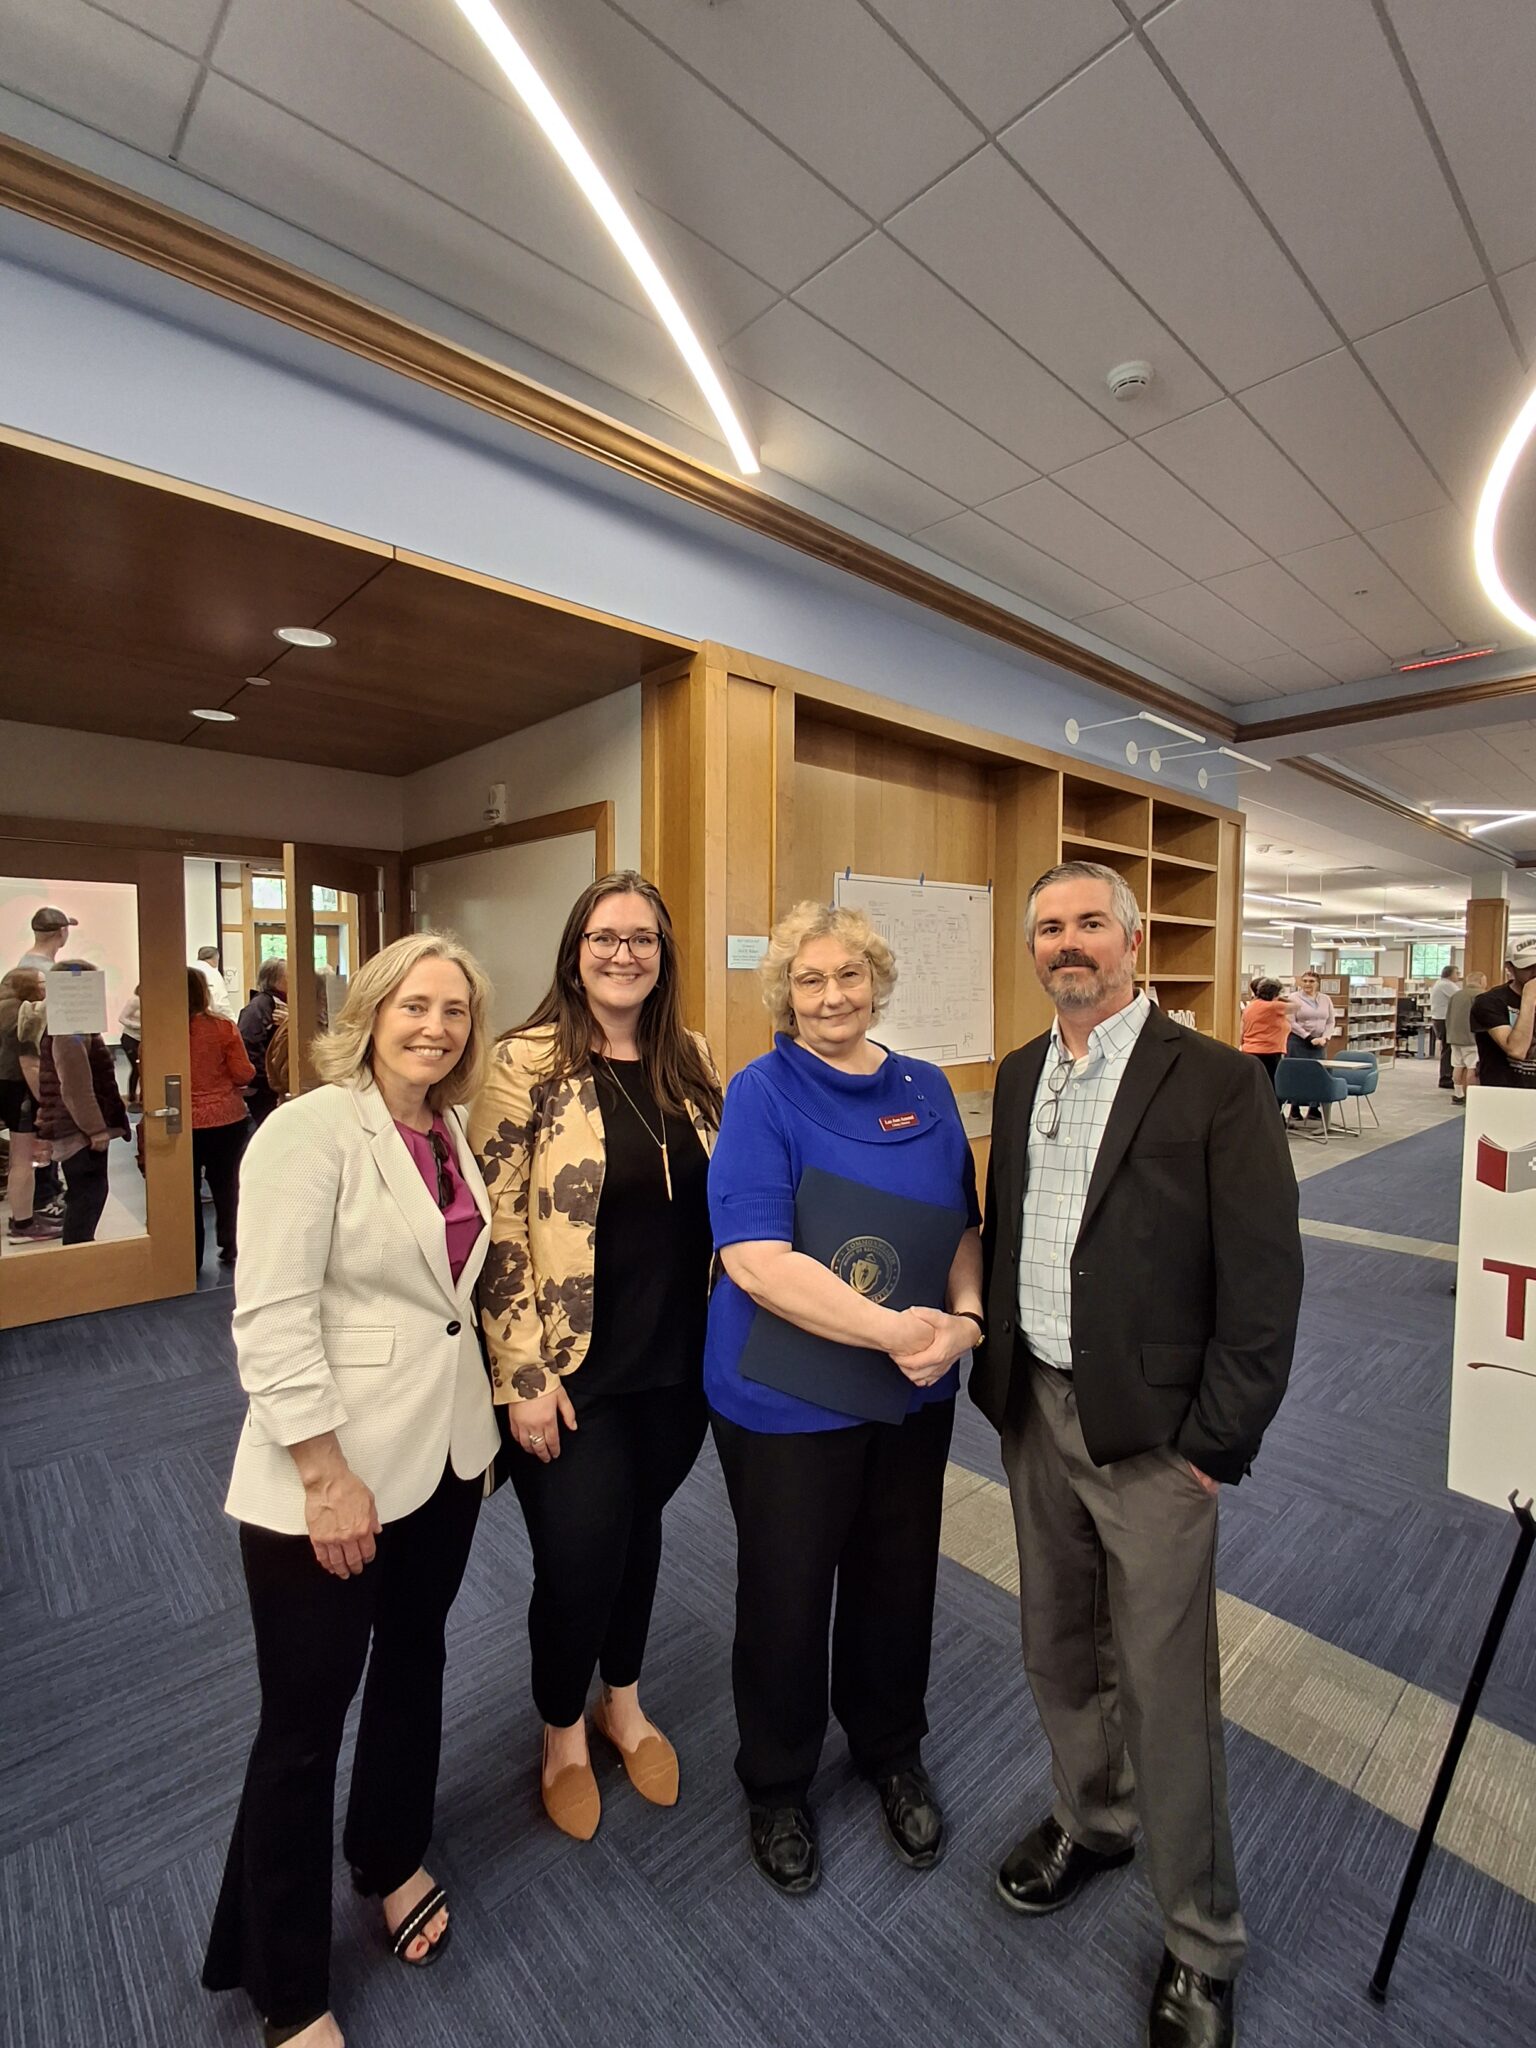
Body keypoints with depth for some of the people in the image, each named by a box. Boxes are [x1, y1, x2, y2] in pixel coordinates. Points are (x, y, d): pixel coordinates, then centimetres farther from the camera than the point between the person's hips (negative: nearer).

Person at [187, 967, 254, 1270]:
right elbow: (243, 1074, -9)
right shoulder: (223, 1027, -12)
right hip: (227, 1119, 0)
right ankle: (230, 1247, 24)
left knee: (188, 1189, 12)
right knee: (226, 1185, 15)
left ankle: (191, 1258, 19)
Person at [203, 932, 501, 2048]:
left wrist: (479, 1423, 14)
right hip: (332, 1478, -7)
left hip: (440, 1457, 7)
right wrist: (328, 1478, -20)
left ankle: (393, 1858, 53)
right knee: (305, 1724, 12)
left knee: (414, 1664, 25)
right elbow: (272, 1321, -21)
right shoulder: (311, 1129, -18)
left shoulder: (452, 1132, 4)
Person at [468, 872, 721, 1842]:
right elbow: (497, 1227, -13)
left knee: (639, 1532, 22)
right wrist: (525, 1375, -14)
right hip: (574, 1373, -4)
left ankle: (625, 1704, 50)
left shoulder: (692, 1061, 1)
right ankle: (563, 1734, 43)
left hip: (677, 1363, 4)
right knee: (577, 1558, 10)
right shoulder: (529, 1064, -13)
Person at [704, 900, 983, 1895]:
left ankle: (894, 1754, 52)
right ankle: (778, 1785, 45)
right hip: (786, 1399, -4)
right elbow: (754, 1258, -22)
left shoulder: (926, 1089, 2)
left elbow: (964, 1227, 7)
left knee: (900, 1580, 22)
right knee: (787, 1595, 15)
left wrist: (964, 1318, -12)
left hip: (914, 1396, 5)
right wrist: (892, 1328, -27)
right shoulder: (762, 1093, -14)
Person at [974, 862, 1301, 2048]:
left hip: (1153, 1435, -5)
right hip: (1034, 1415, 6)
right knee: (1058, 1653, 23)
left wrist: (1217, 1443, -12)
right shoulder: (1021, 1076, 5)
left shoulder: (1216, 1082, -14)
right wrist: (996, 1377, 8)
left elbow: (1264, 1279, -13)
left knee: (1167, 1694, 10)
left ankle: (1200, 1949, 36)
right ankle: (1091, 1820, 50)